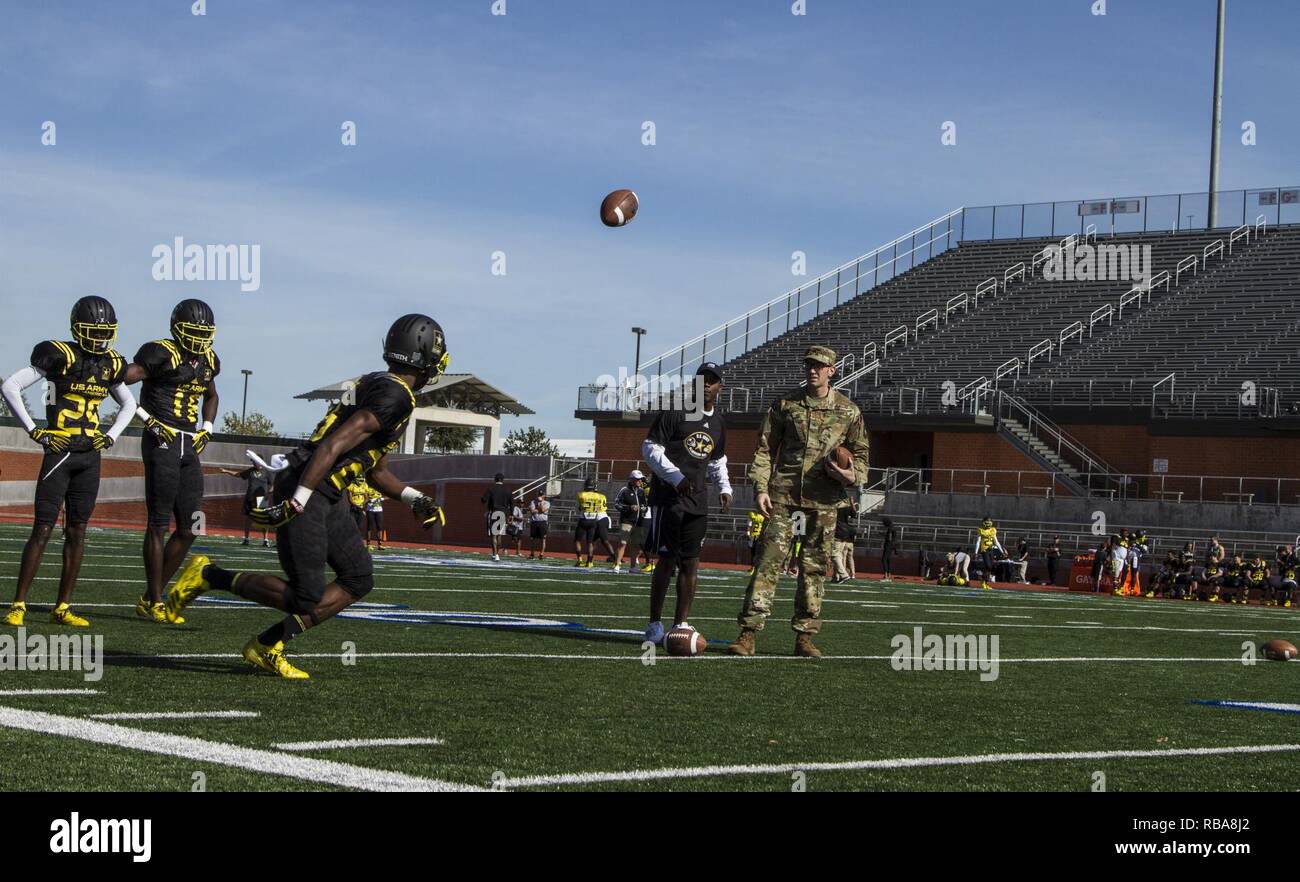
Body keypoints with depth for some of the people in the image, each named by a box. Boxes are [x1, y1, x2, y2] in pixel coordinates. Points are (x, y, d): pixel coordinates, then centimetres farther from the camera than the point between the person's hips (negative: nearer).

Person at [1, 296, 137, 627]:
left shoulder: (110, 364, 8)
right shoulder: (59, 356, -9)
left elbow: (129, 404, 25)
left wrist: (110, 436, 9)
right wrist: (35, 432, -12)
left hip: (90, 456, 6)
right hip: (59, 451, -6)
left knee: (77, 531, 7)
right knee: (43, 529, -6)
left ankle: (63, 607, 13)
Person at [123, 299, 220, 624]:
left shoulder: (208, 361, 14)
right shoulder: (161, 353, -9)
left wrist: (207, 429, 17)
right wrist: (149, 419, -17)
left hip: (190, 447, 8)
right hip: (162, 442, -8)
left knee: (189, 528, 7)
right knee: (159, 525, -4)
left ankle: (152, 596, 17)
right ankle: (153, 603, 3)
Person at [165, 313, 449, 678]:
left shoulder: (379, 387, 18)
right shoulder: (394, 397, -14)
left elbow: (376, 471, 27)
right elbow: (333, 446, -23)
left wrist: (415, 499, 18)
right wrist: (296, 503, -25)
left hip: (328, 496, 10)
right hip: (306, 492, -10)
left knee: (359, 579, 8)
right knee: (306, 597, -8)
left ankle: (269, 647, 10)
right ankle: (209, 575, 5)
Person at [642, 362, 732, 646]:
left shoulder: (718, 422, 14)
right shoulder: (675, 412, -6)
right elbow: (650, 448, -9)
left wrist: (724, 488, 9)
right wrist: (676, 476, -18)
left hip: (698, 500, 6)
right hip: (669, 495, -6)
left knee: (690, 563, 5)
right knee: (667, 559, -8)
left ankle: (681, 624, 11)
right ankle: (655, 624, 0)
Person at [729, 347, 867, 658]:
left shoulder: (848, 411, 7)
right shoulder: (785, 404, 7)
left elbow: (860, 453, 16)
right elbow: (765, 448, 8)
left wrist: (853, 476, -5)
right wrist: (760, 487, -3)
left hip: (822, 501, 1)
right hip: (784, 495, -1)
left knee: (815, 567, 5)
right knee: (769, 559, -8)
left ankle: (805, 636, 13)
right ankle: (748, 634, -11)